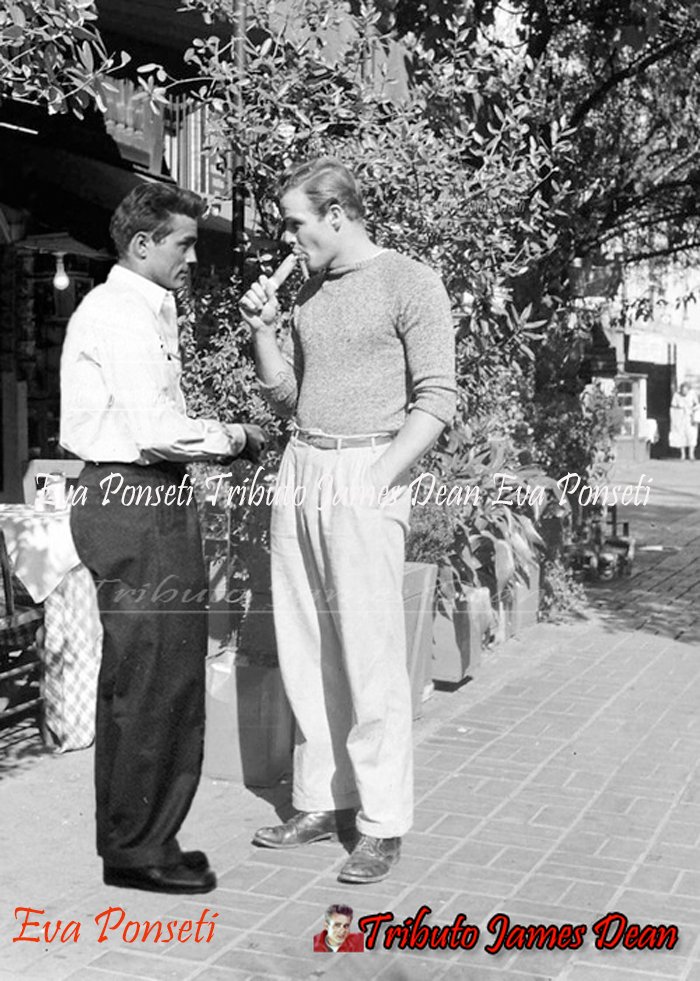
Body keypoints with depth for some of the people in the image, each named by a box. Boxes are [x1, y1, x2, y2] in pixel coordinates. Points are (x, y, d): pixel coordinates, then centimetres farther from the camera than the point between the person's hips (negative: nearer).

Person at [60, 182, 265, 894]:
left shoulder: (143, 310, 19)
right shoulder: (123, 313, -13)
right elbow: (154, 431, -21)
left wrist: (214, 436, 6)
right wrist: (232, 438, -7)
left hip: (137, 502, 11)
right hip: (135, 506, -11)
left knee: (133, 678, 15)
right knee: (157, 680, -4)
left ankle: (132, 837, 27)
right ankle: (139, 849, 8)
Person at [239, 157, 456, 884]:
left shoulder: (410, 284, -4)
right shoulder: (309, 294, 16)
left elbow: (436, 399, -8)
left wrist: (376, 484, -15)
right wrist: (261, 330, 6)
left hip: (365, 475, -7)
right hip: (299, 468, 7)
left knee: (369, 657, -6)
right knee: (305, 653, 7)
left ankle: (382, 823, 4)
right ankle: (320, 802, 18)